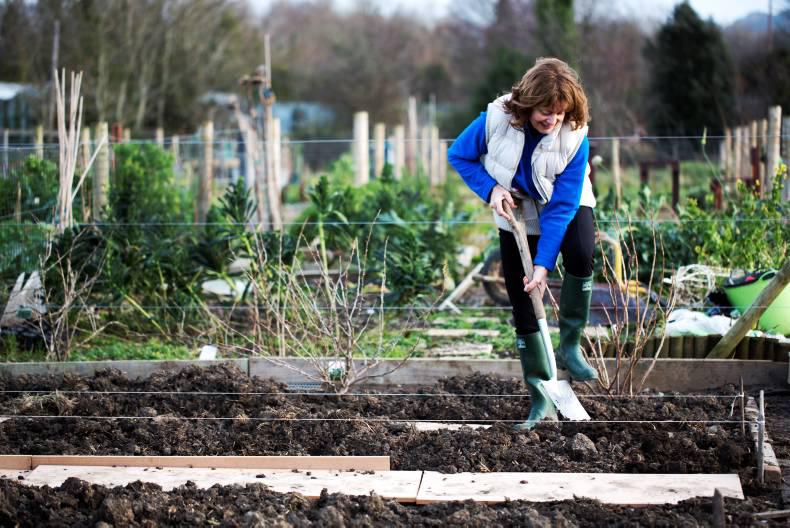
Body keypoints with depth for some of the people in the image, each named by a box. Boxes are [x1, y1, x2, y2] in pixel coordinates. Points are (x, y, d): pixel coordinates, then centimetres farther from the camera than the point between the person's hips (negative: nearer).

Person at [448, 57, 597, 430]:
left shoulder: (575, 135, -28)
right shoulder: (496, 119, -26)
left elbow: (562, 206, -28)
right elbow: (459, 155, -8)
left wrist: (544, 264, -32)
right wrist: (491, 189, -23)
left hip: (566, 206, -1)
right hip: (517, 214, 1)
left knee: (580, 256, -35)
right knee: (523, 309, -1)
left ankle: (570, 346, -14)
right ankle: (541, 401, 10)